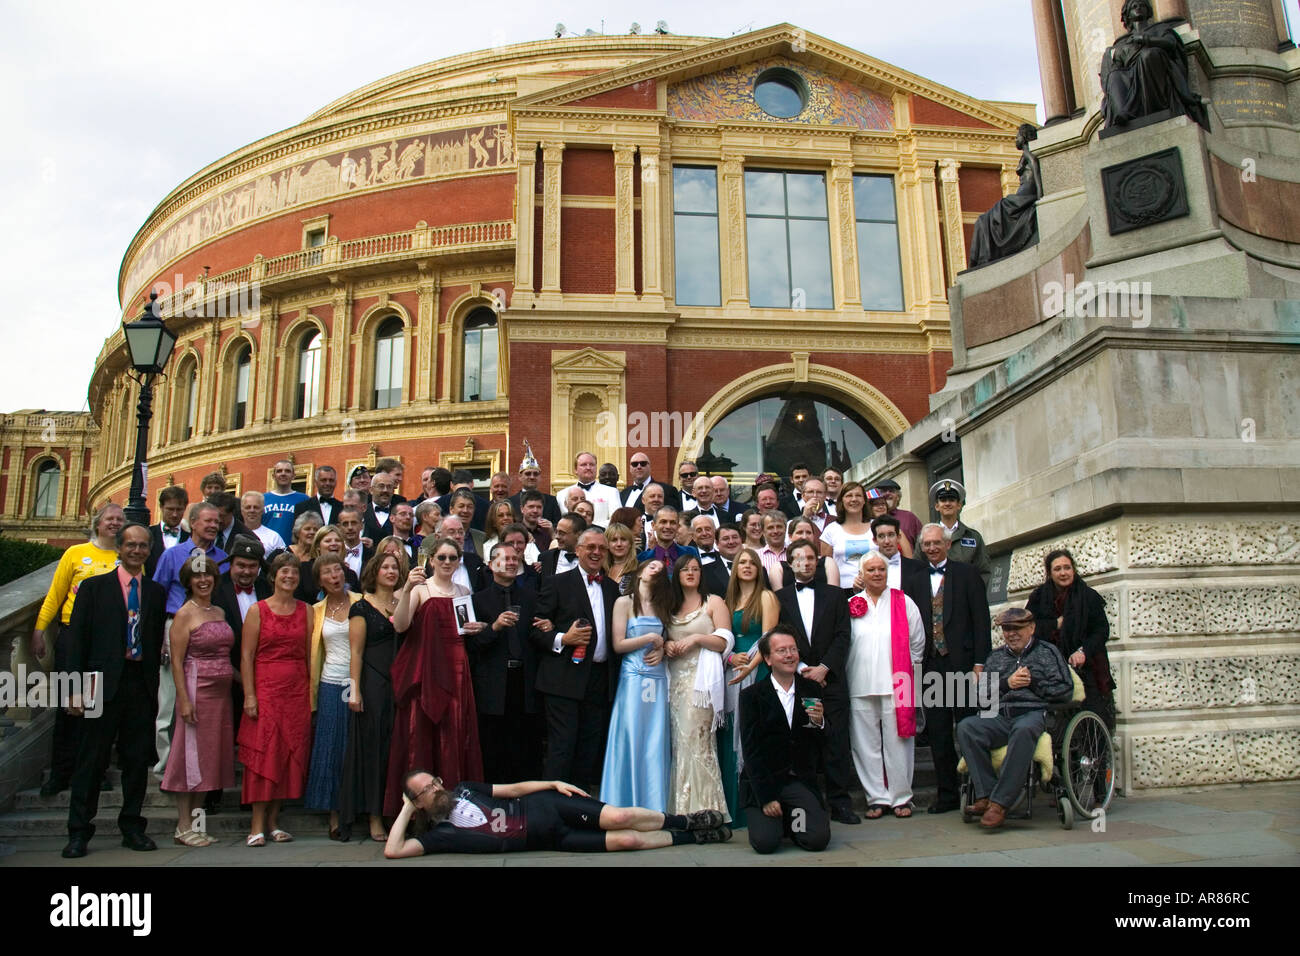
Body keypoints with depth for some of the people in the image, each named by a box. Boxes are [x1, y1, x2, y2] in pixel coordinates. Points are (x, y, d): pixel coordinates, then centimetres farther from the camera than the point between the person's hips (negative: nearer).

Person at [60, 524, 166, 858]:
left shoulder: (157, 592, 12)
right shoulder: (94, 587, 4)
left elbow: (159, 641, 10)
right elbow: (77, 638, 0)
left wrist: (156, 685, 2)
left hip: (142, 684, 3)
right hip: (105, 684, -2)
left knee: (138, 759, 8)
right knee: (92, 759, 2)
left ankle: (132, 828, 19)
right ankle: (79, 833, 12)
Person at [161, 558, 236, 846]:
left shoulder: (220, 612, 13)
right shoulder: (185, 614, -6)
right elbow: (177, 661, -10)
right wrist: (184, 700, -16)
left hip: (221, 692, 7)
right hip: (197, 690, -7)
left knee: (210, 756, 9)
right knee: (191, 754, -1)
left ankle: (196, 822, 18)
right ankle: (183, 827, 8)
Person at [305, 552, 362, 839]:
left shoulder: (360, 603, 1)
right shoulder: (317, 611, 9)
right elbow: (314, 654, 14)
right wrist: (311, 692, 11)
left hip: (357, 683, -2)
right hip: (331, 685, 2)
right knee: (330, 749, 4)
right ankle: (334, 817, 13)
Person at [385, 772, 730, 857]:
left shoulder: (463, 791, 8)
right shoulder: (439, 834, -2)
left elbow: (513, 788, 11)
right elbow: (393, 851, -15)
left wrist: (554, 783, 0)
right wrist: (405, 810, -7)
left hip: (543, 807, 2)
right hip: (548, 838, -2)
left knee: (619, 818, -16)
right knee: (626, 840, -12)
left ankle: (687, 822, 6)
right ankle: (692, 837, 6)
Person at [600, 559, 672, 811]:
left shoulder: (661, 606, 16)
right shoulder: (625, 602, 0)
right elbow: (618, 644, -7)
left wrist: (662, 650, 1)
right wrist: (650, 637, -8)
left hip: (658, 679, 5)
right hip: (632, 677, -5)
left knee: (655, 742, 4)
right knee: (630, 740, -4)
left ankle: (653, 805, 10)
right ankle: (627, 805, 5)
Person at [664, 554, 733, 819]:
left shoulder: (714, 602, 6)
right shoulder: (670, 607, 20)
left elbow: (725, 642, -1)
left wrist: (697, 638, -13)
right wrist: (667, 645, 3)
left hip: (702, 677, -5)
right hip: (676, 678, 5)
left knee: (696, 739, -12)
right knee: (680, 740, 0)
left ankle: (703, 805, -8)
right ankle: (681, 806, 5)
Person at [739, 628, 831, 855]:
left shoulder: (812, 690, 5)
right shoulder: (752, 695, -4)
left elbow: (820, 747, 7)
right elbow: (751, 752, -6)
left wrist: (819, 723, -15)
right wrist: (766, 798, -13)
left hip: (801, 780, 2)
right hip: (763, 780, -2)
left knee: (818, 839, -17)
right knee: (765, 842, -20)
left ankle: (790, 818, 15)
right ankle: (773, 819, 14)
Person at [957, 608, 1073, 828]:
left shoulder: (1047, 652, 19)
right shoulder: (995, 657, 28)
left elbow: (1065, 690, 8)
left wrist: (1033, 682, -2)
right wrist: (1007, 683, 0)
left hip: (1032, 713, -3)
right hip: (998, 717, 4)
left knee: (1023, 730, -41)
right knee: (966, 727, -29)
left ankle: (999, 803, -38)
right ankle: (985, 795, -30)